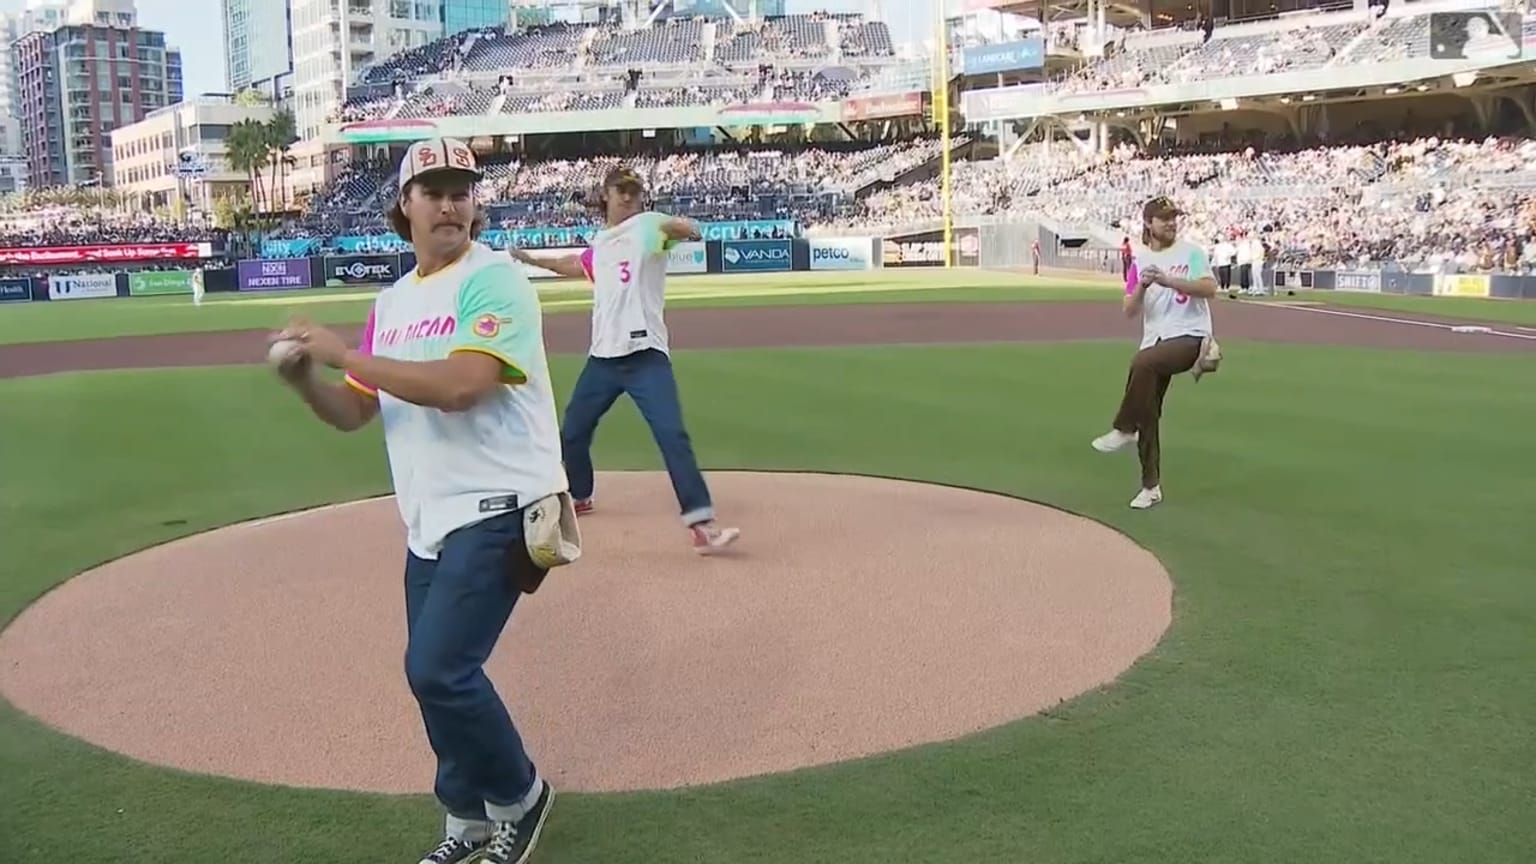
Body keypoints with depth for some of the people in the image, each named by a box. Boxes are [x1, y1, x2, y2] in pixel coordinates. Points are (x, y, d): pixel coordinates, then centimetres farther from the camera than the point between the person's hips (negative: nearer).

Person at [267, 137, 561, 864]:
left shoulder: (495, 280, -12)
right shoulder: (392, 301, 13)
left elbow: (460, 386, -27)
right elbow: (353, 413, 14)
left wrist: (344, 354, -23)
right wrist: (304, 378, -7)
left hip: (497, 511, -8)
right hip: (430, 520, 8)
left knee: (438, 670, -15)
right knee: (434, 675, 14)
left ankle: (519, 796, 10)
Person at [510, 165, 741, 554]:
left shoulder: (648, 224, -4)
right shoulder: (598, 244, 14)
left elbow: (686, 229, -26)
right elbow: (576, 266, 37)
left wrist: (680, 229, -49)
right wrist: (533, 260, 42)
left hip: (646, 356, -6)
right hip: (602, 356, 6)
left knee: (672, 435, -18)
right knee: (573, 431, 17)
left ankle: (703, 525, -19)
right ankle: (578, 496, 42)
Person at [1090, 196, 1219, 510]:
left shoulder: (1191, 252, 0)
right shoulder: (1140, 260, 11)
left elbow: (1209, 288, -16)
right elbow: (1129, 311, 5)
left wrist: (1167, 280, -23)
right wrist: (1141, 286, -14)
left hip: (1190, 337, -5)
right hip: (1155, 341, 5)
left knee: (1143, 362, -35)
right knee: (1147, 416, 4)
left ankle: (1124, 429, -19)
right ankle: (1151, 486, 15)